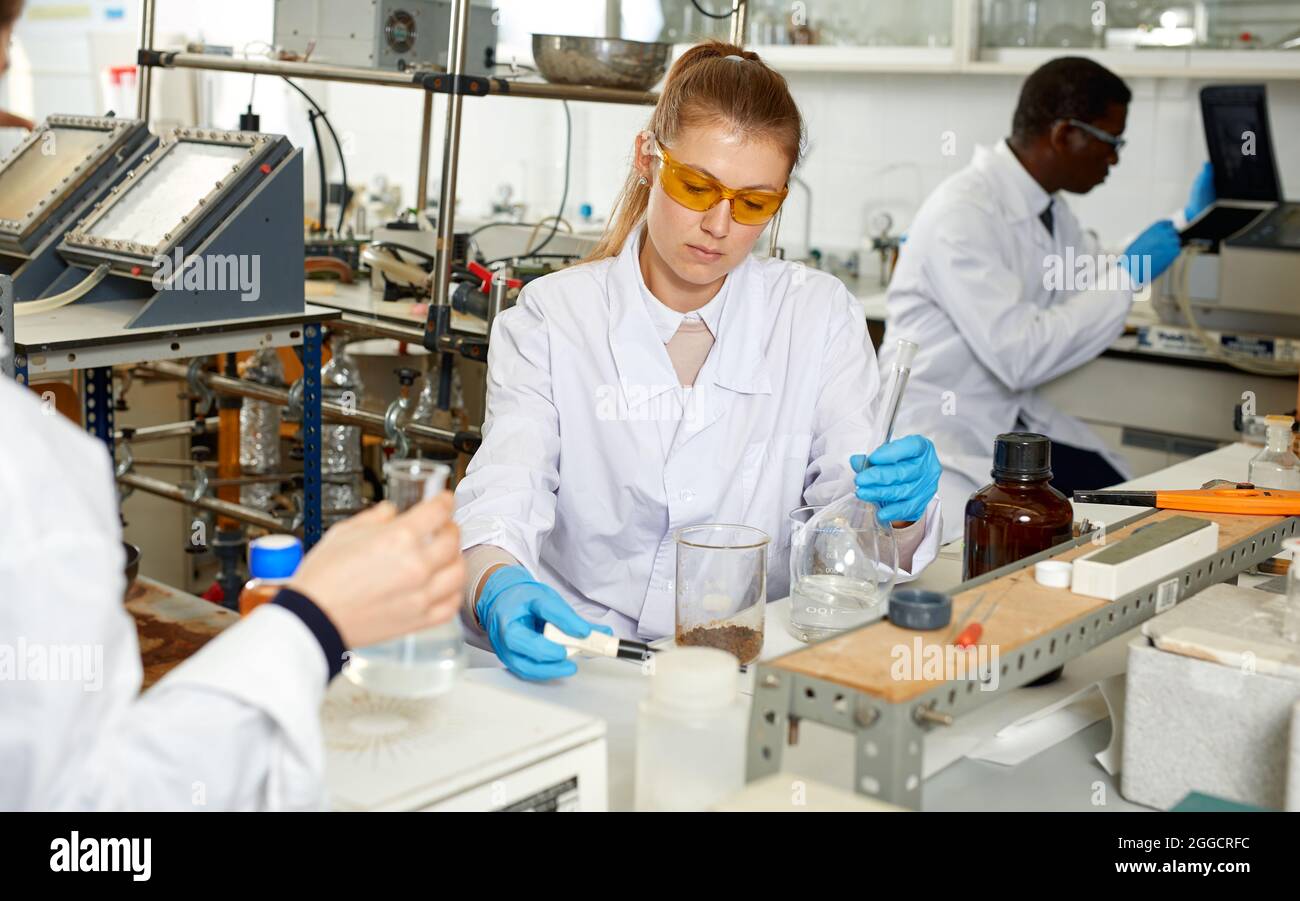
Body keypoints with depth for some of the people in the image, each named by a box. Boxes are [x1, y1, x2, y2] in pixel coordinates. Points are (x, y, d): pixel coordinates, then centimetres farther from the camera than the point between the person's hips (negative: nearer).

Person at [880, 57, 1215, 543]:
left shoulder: (1046, 205, 6)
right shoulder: (962, 214, -22)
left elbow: (1096, 276, 27)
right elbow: (1019, 356, -29)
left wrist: (1185, 222, 22)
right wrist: (1127, 274, -21)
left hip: (1014, 419, 9)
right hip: (940, 435, -9)